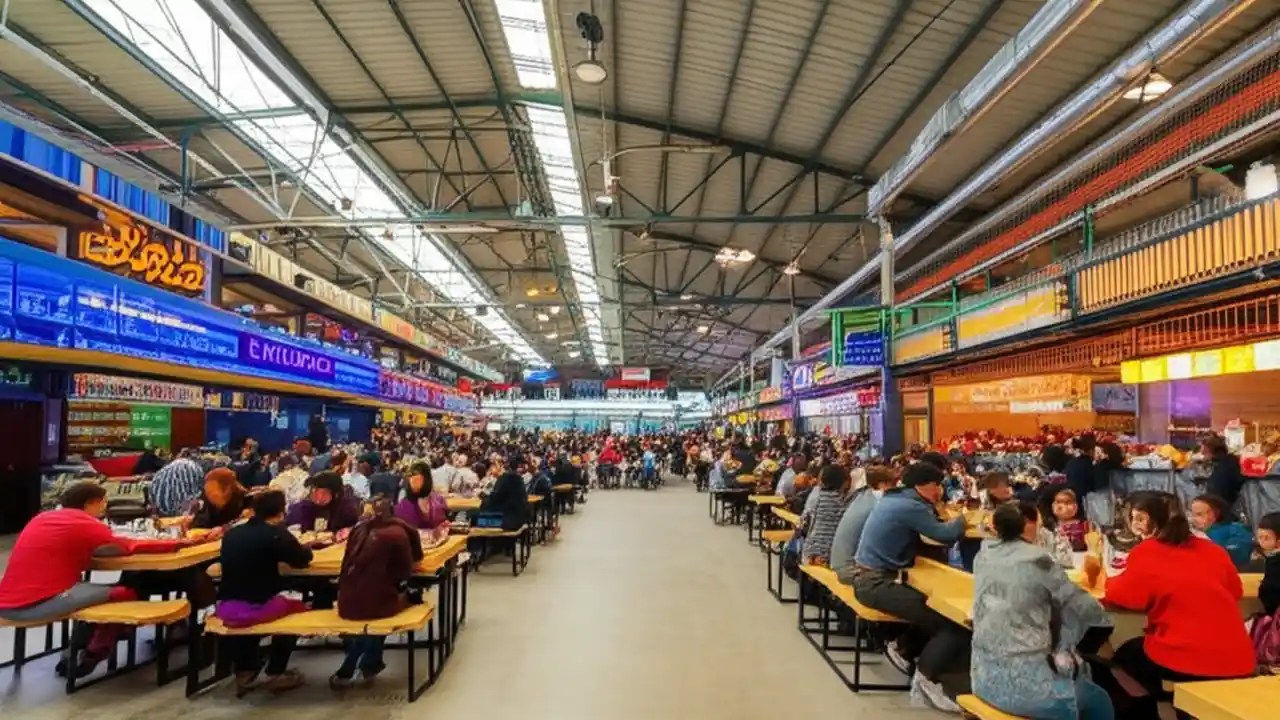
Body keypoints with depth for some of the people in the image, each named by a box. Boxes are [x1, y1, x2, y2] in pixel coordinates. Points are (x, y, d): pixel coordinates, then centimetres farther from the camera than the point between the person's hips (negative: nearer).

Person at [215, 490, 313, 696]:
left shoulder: (232, 533, 8)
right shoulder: (276, 533, -9)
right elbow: (303, 559, 2)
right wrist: (304, 547, 23)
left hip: (225, 609, 6)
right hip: (255, 608, -6)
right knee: (297, 609, 23)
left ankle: (244, 672, 34)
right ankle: (275, 674, 24)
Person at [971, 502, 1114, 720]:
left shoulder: (983, 556, 3)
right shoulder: (1036, 560, -13)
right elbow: (1088, 611, -1)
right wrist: (1101, 610, 20)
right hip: (1021, 684, -6)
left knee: (1078, 674, 31)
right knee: (1100, 701, 22)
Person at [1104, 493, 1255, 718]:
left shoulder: (1145, 553, -6)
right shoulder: (1212, 549, 10)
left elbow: (1122, 597, -3)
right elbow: (1235, 590, 24)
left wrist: (1110, 581, 17)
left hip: (1185, 662, -6)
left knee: (1125, 655, 23)